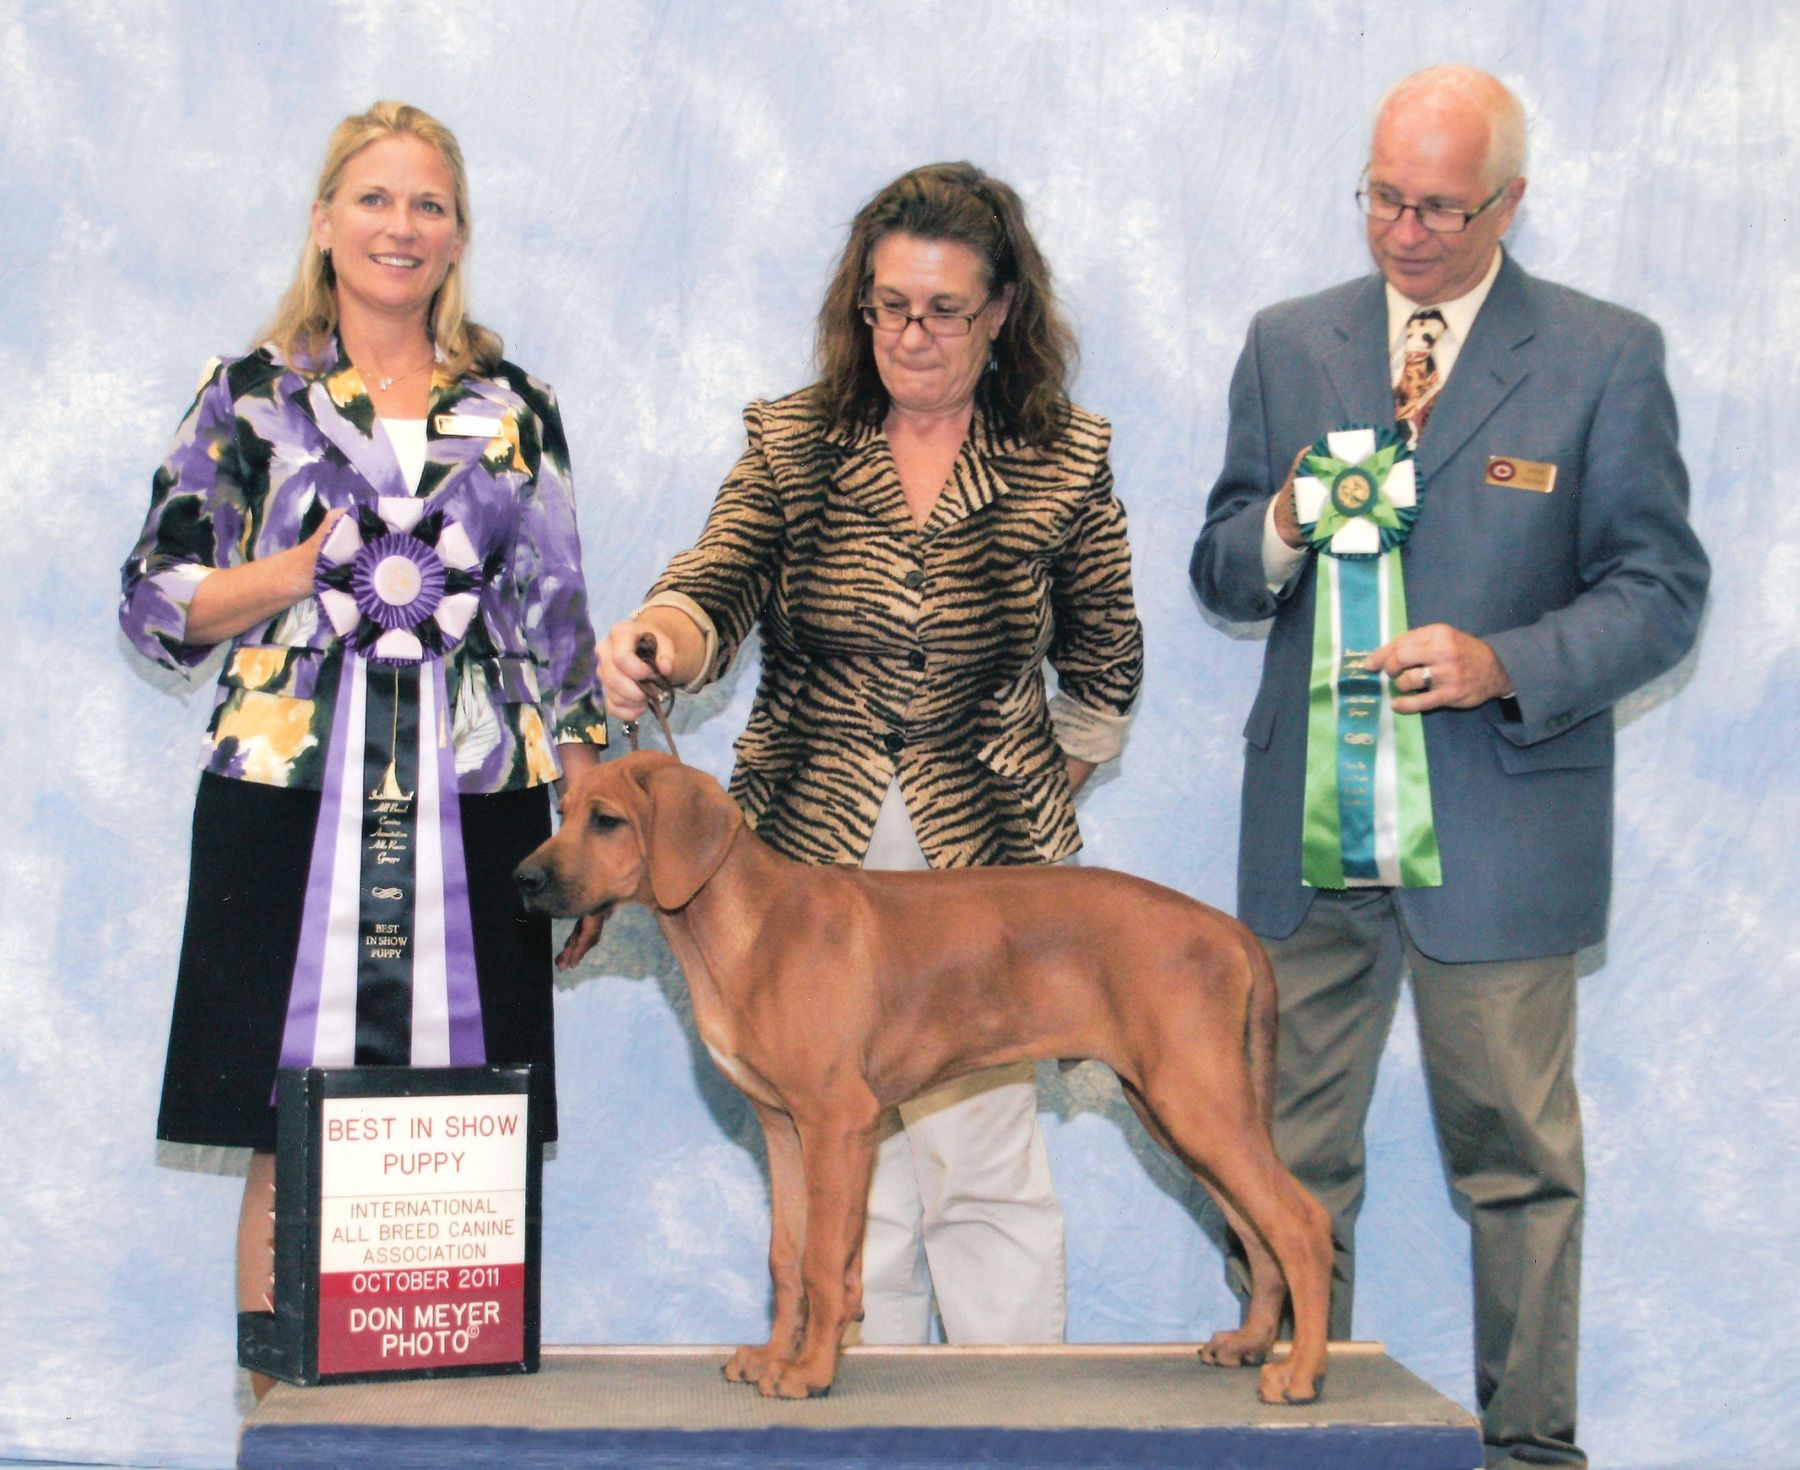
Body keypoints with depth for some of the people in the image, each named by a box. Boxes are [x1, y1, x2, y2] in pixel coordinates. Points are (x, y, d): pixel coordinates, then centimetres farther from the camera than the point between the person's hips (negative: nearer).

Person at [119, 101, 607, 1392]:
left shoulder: (516, 412, 12)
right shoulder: (251, 397, 7)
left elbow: (558, 626, 12)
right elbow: (157, 599, 4)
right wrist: (305, 569, -12)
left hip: (477, 811, 1)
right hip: (286, 803, -1)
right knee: (289, 1145, 0)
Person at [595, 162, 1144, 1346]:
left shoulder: (1065, 463, 3)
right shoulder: (790, 447, 5)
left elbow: (1105, 668, 13)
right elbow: (717, 592, -9)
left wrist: (1038, 798, 7)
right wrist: (655, 637, -31)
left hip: (983, 861, -1)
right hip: (815, 855, 2)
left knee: (982, 1154, -2)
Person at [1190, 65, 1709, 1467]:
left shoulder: (1607, 358, 0)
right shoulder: (1288, 346, 9)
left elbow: (1663, 590, -1)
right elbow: (1220, 573, 12)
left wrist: (1506, 666, -17)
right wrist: (1282, 533, -11)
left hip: (1499, 821, -3)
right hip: (1310, 825, 3)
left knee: (1519, 1156, 6)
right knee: (1292, 1153, 8)